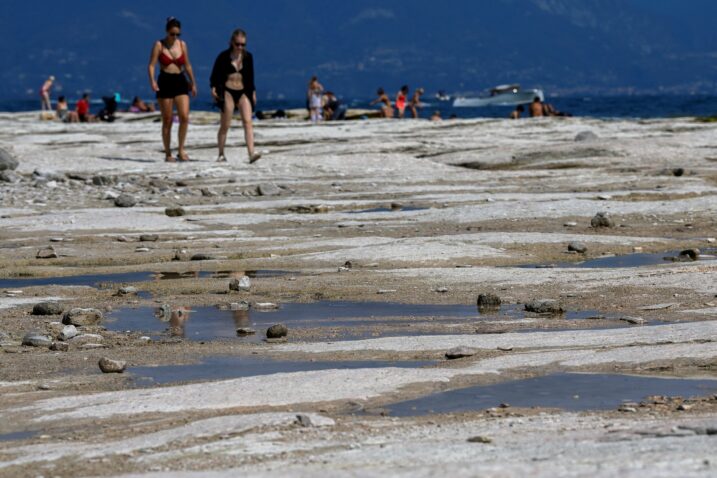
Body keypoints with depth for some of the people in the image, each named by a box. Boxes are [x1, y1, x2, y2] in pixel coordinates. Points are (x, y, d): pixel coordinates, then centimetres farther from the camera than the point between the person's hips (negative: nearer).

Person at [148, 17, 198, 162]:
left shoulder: (182, 45, 7)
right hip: (165, 83, -3)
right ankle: (168, 154, 10)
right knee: (167, 121, 2)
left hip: (180, 82, 3)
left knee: (184, 117, -12)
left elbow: (187, 65, 16)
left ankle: (181, 150, 0)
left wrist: (193, 83, 21)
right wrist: (152, 81, -23)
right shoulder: (159, 45, -3)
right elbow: (151, 65, -7)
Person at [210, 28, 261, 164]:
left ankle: (251, 153, -22)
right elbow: (215, 74, 0)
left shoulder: (248, 57, 8)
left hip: (243, 92, 3)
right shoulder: (224, 56, -3)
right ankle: (221, 154, 14)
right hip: (228, 92, -3)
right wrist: (213, 88, -13)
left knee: (248, 122, -12)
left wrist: (253, 92, 16)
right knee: (225, 125, 2)